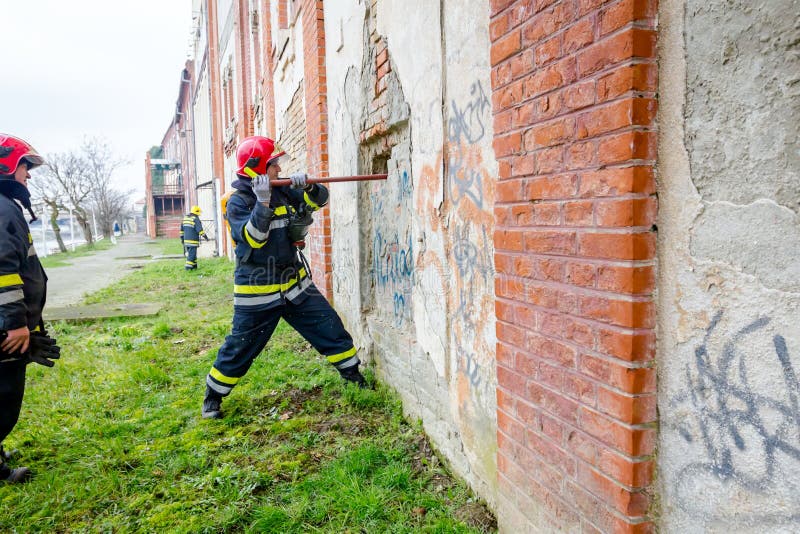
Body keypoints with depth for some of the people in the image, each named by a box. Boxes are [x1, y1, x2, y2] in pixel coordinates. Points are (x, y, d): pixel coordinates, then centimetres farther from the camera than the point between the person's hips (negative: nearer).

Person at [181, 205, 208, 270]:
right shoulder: (196, 219, -12)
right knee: (192, 253, -4)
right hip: (193, 240, -8)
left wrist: (182, 237, 24)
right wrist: (205, 236, -8)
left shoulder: (185, 218, 13)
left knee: (190, 253, 16)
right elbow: (199, 229, -17)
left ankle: (194, 265, 22)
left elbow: (182, 229, 18)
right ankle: (188, 266, -8)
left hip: (186, 240, 8)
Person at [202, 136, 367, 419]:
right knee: (240, 348, 4)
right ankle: (212, 397, 24)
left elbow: (320, 199, 4)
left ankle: (353, 375, 20)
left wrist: (308, 187, -17)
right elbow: (252, 238, -24)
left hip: (295, 284, 5)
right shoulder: (237, 202, -11)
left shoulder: (283, 191, 4)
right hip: (258, 293, -5)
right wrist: (263, 202, -33)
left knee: (330, 328, 4)